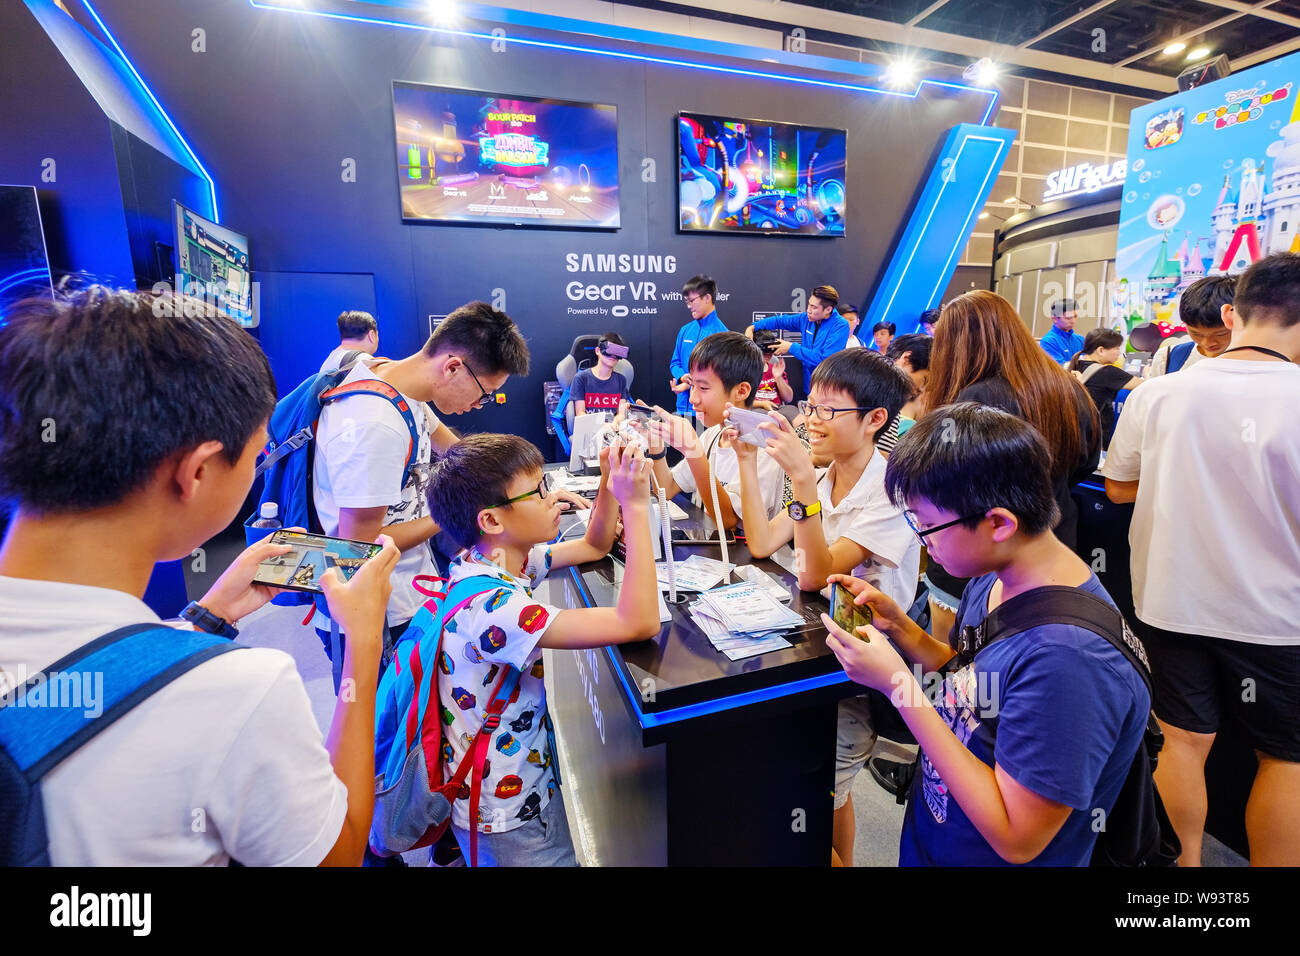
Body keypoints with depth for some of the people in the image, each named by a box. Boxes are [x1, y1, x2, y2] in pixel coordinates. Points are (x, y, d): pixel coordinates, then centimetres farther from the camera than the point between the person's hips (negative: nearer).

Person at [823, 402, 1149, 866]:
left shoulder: (1069, 657, -34)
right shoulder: (993, 576, -9)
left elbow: (1016, 840, -27)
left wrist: (897, 684, -31)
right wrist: (899, 625, -12)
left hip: (979, 855, -6)